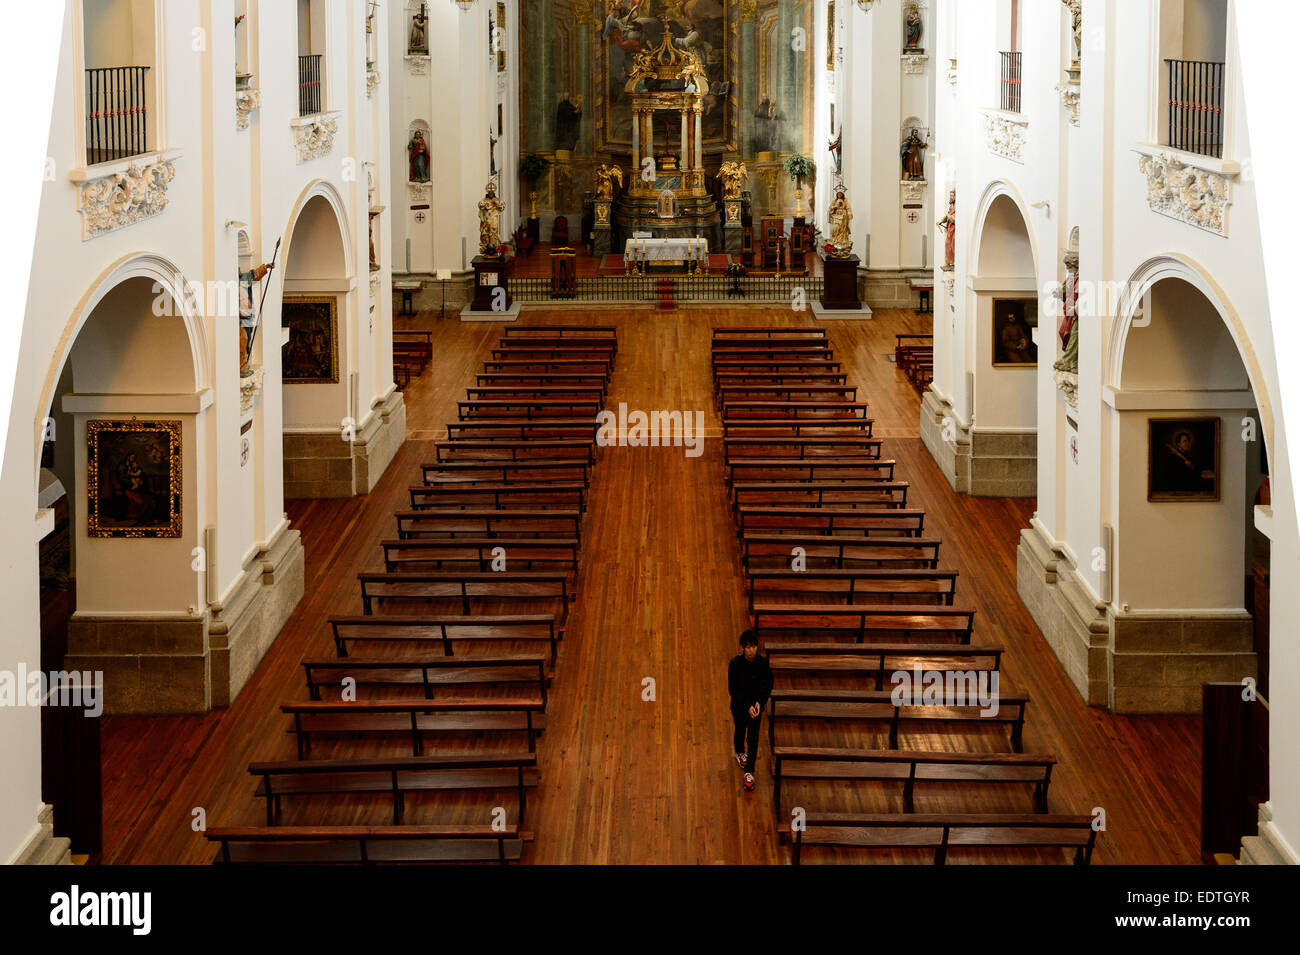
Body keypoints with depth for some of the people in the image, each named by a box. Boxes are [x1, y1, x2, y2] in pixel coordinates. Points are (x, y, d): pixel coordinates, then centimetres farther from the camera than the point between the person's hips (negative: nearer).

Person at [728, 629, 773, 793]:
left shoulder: (762, 662, -15)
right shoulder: (735, 664, -20)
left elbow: (768, 685, -5)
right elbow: (733, 689, -17)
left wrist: (759, 703, -18)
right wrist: (747, 706, -23)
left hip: (756, 704, 0)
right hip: (739, 704, 0)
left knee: (753, 737, -2)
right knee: (740, 730, 21)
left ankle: (749, 772, 4)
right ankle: (740, 752, 53)